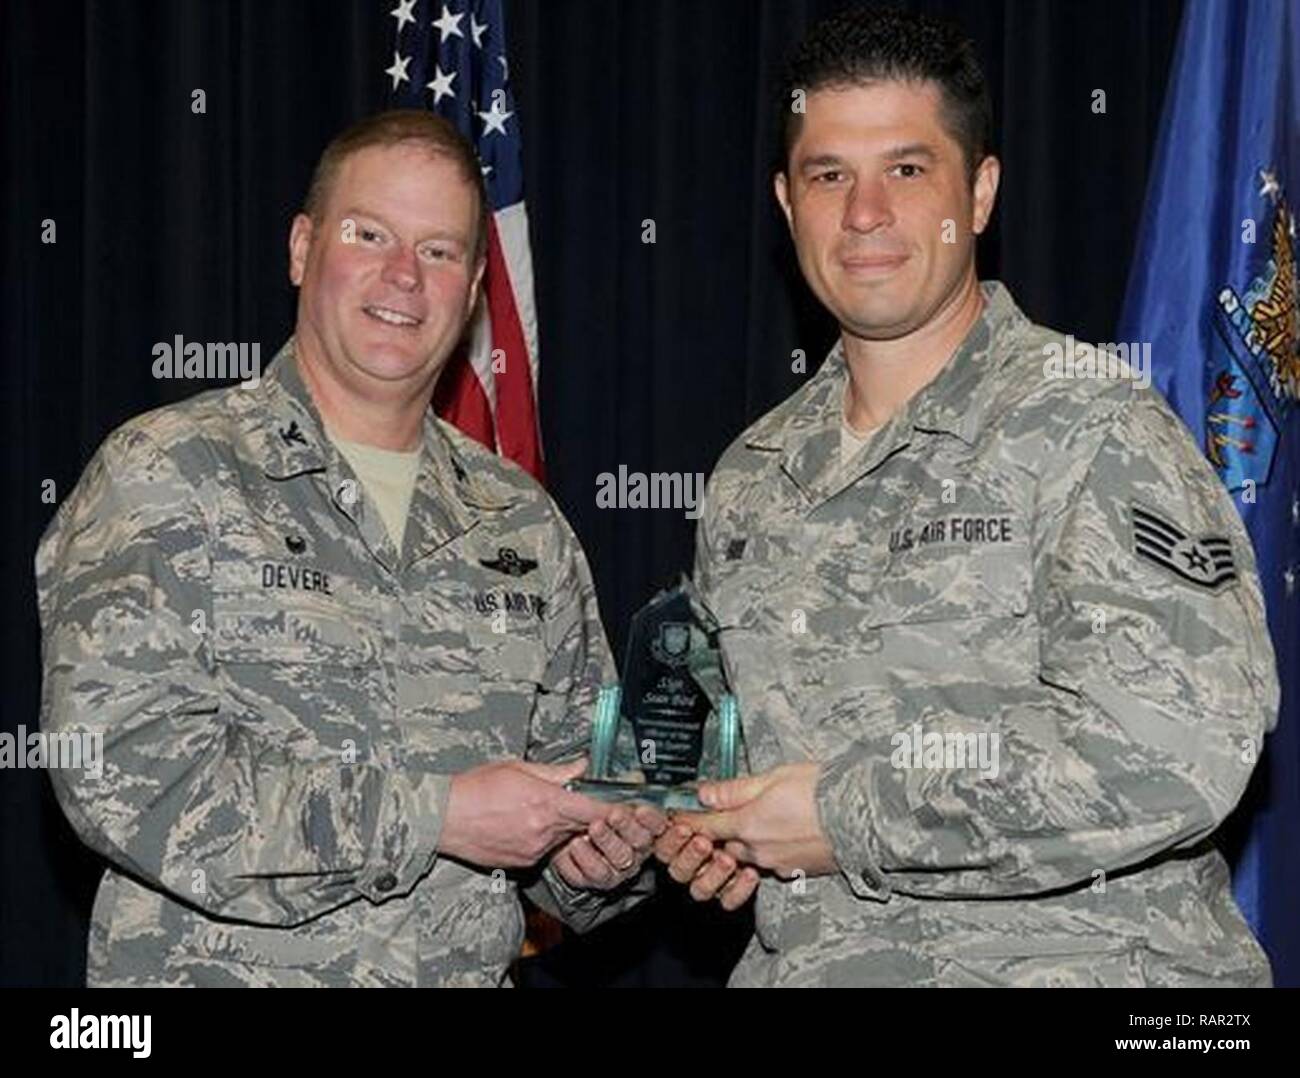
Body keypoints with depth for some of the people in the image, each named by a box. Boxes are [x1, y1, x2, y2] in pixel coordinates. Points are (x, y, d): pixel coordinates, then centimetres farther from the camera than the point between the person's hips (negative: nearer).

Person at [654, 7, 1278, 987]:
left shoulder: (1090, 431, -8)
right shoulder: (751, 480, 12)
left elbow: (1174, 750, -19)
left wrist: (850, 818, -14)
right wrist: (718, 831, 5)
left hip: (1066, 957, -5)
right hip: (803, 962, 5)